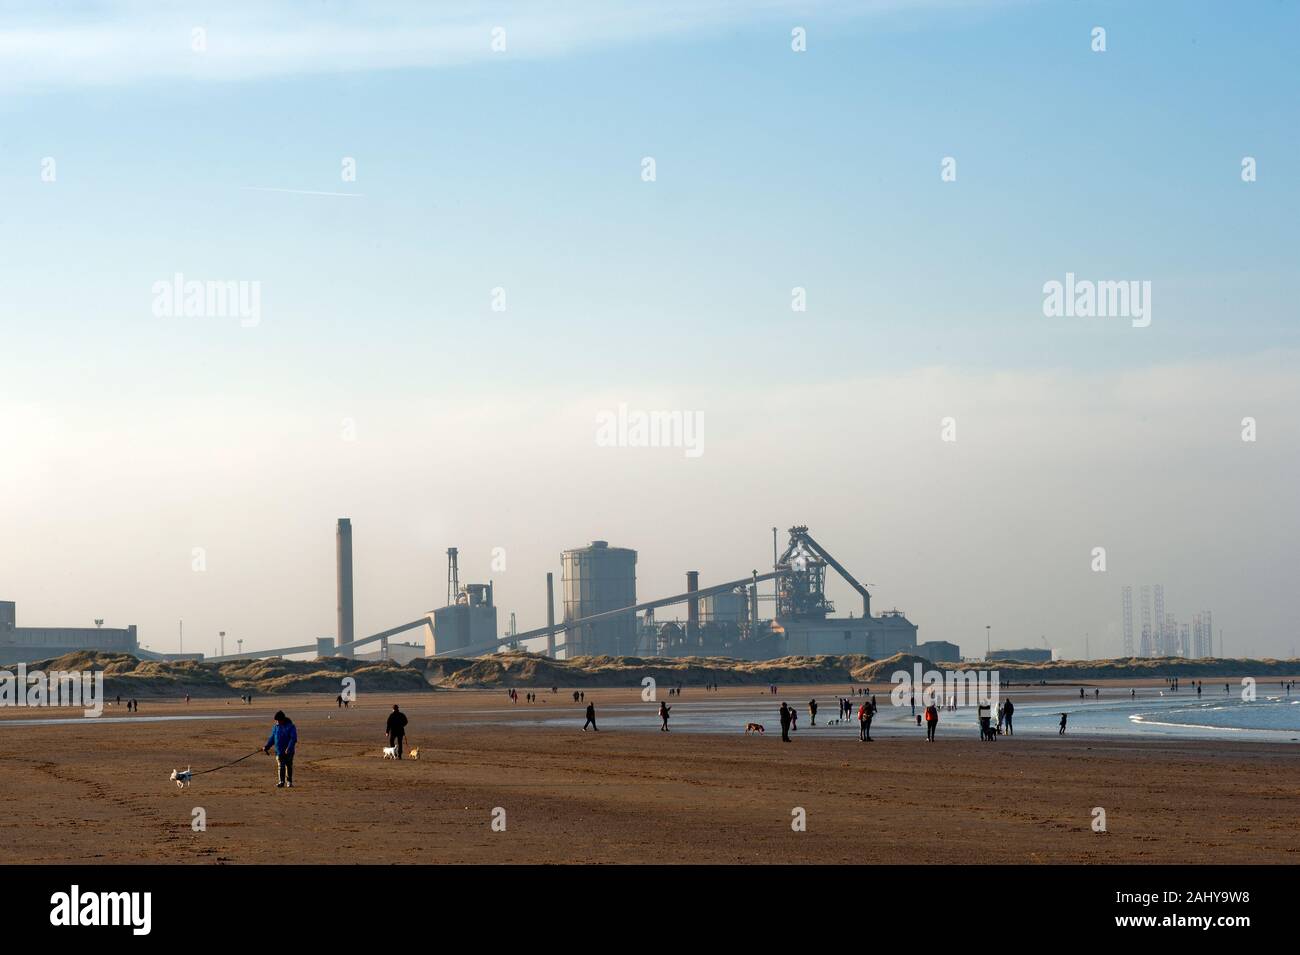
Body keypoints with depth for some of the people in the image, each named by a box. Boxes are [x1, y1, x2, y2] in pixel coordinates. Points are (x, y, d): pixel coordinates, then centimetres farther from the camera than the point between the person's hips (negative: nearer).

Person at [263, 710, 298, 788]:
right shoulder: (276, 727, 7)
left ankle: (289, 781, 18)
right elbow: (272, 738, 13)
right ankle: (282, 782, -5)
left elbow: (293, 739, -14)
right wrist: (267, 747, 0)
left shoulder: (290, 727, -8)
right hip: (279, 751, 3)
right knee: (281, 766, -5)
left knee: (289, 766, 6)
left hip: (288, 751, -3)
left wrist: (289, 748, -25)